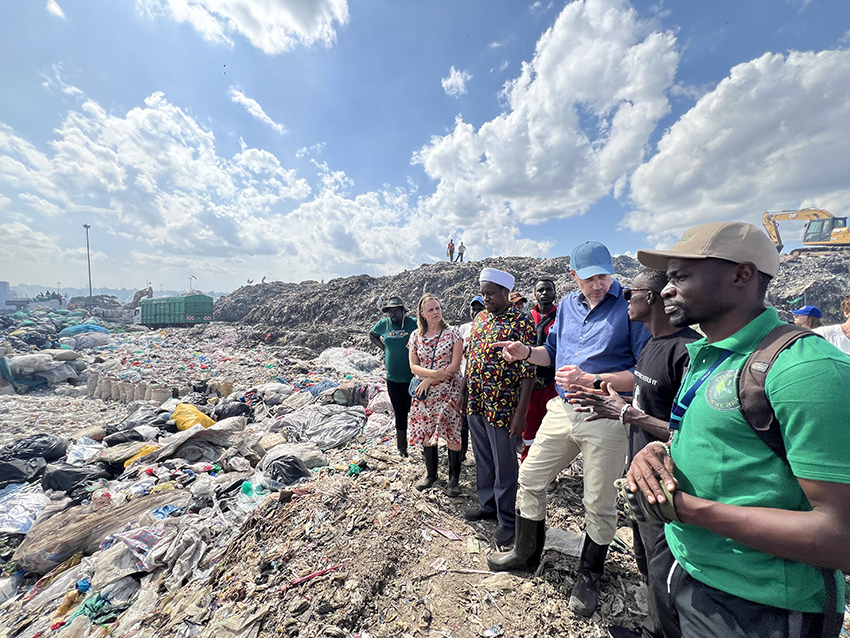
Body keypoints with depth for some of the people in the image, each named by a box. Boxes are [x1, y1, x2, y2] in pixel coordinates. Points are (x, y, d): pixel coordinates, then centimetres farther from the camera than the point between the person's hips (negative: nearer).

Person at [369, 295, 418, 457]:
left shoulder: (414, 323, -10)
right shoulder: (384, 324, 1)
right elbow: (372, 335, 20)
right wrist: (384, 347, 6)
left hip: (412, 379, -3)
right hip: (393, 380, 3)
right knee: (400, 414, 15)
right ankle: (402, 448, 31)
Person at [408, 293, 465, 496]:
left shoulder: (453, 333, -6)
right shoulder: (416, 336, 4)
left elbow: (455, 366, -12)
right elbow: (413, 367, 0)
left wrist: (429, 380, -13)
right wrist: (434, 373, -17)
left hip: (449, 391, -3)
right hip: (425, 391, 4)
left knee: (452, 434, 0)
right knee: (426, 433, 12)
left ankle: (454, 478, 22)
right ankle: (431, 474, 34)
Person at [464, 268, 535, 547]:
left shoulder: (521, 323, -14)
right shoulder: (479, 318, 7)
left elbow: (528, 372, -15)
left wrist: (521, 413, -17)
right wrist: (466, 396, 13)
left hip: (501, 407, -6)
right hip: (475, 404, 7)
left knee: (504, 465, 10)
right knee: (483, 459, 22)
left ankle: (507, 519, 31)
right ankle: (487, 504, 43)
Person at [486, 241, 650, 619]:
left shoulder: (630, 307, -11)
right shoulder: (568, 305, 8)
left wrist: (590, 380, -23)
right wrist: (526, 352, -1)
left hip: (606, 416, -5)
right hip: (562, 409, 6)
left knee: (599, 503, 11)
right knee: (530, 478, 14)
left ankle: (589, 575, 40)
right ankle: (526, 552, 39)